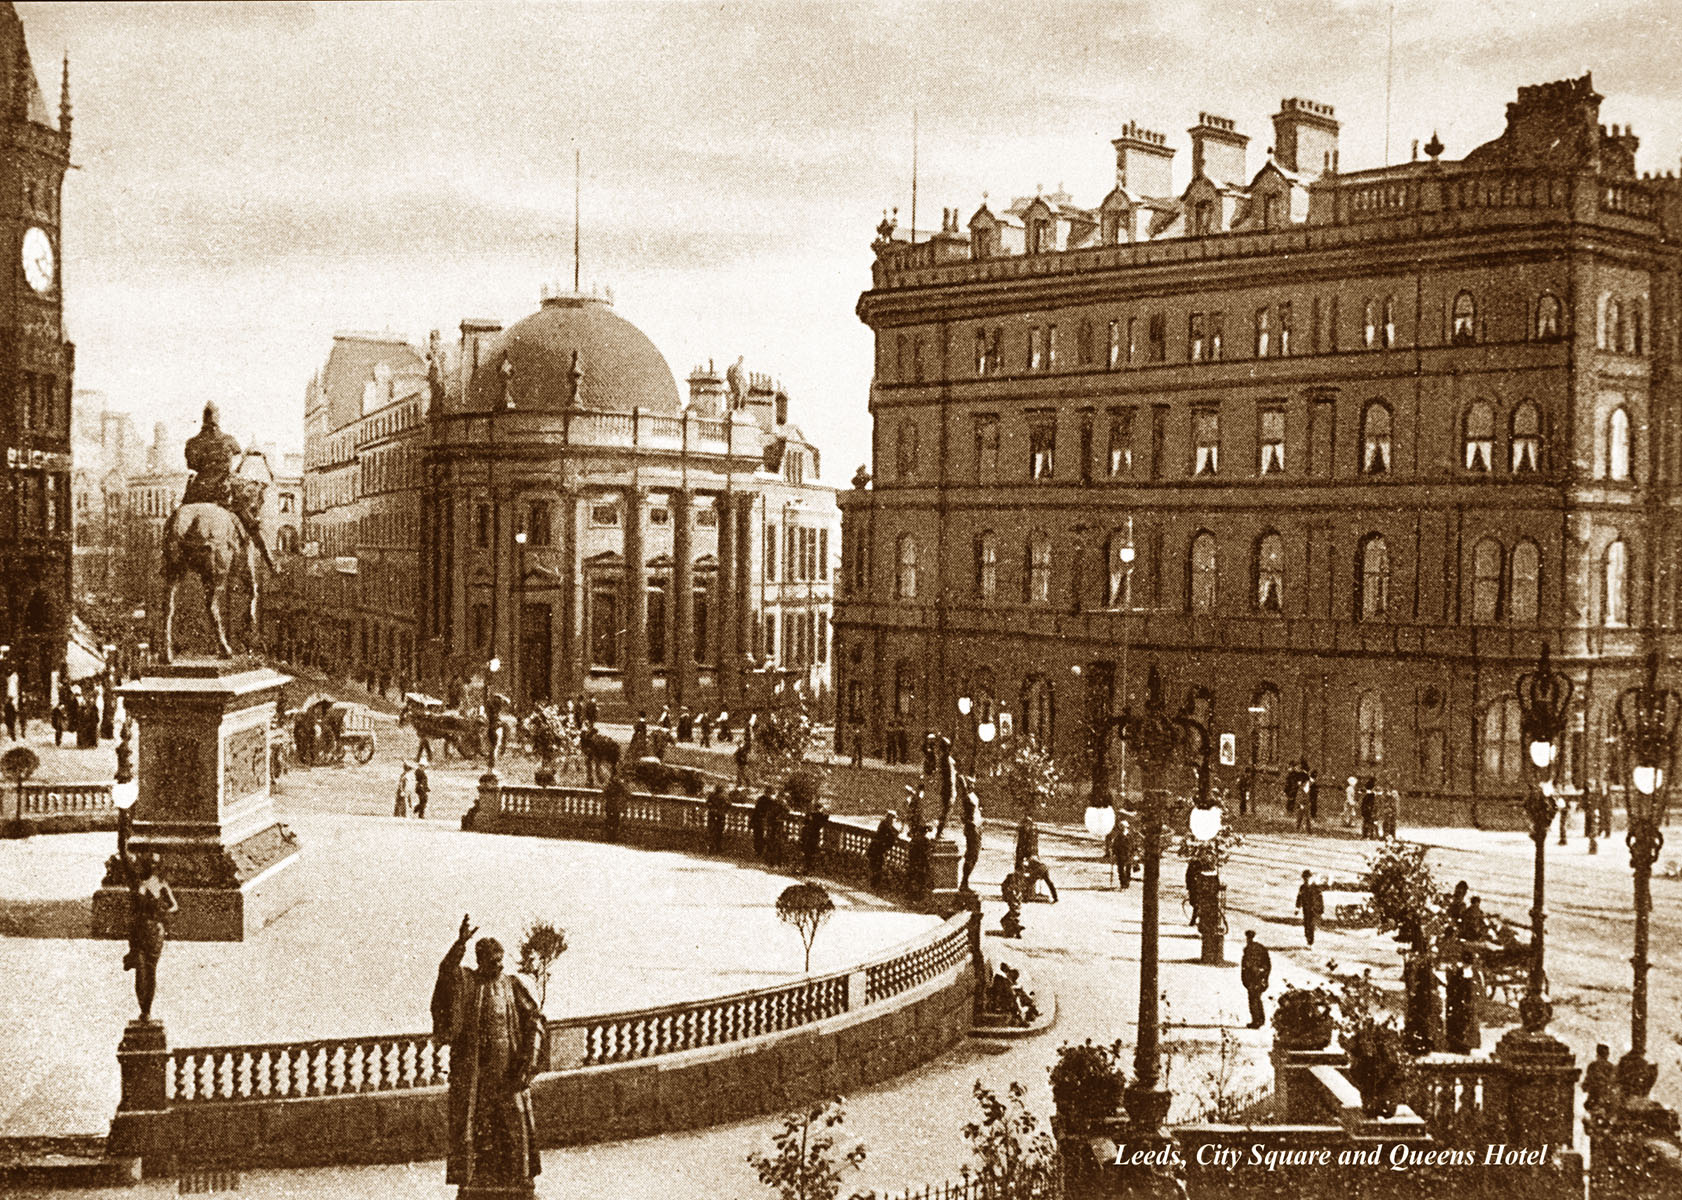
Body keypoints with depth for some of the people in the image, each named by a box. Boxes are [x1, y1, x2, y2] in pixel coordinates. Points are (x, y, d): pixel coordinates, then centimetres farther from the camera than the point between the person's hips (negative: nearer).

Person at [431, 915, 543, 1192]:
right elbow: (446, 971, -22)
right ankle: (470, 1179, 3)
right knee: (472, 1123, -3)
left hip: (508, 1066, 2)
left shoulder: (512, 985, 7)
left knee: (514, 1122, 0)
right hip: (472, 1066, -2)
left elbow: (534, 1020, 6)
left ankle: (518, 1177, 9)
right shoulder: (464, 980, 2)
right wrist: (460, 943, -38)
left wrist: (528, 1059, -5)